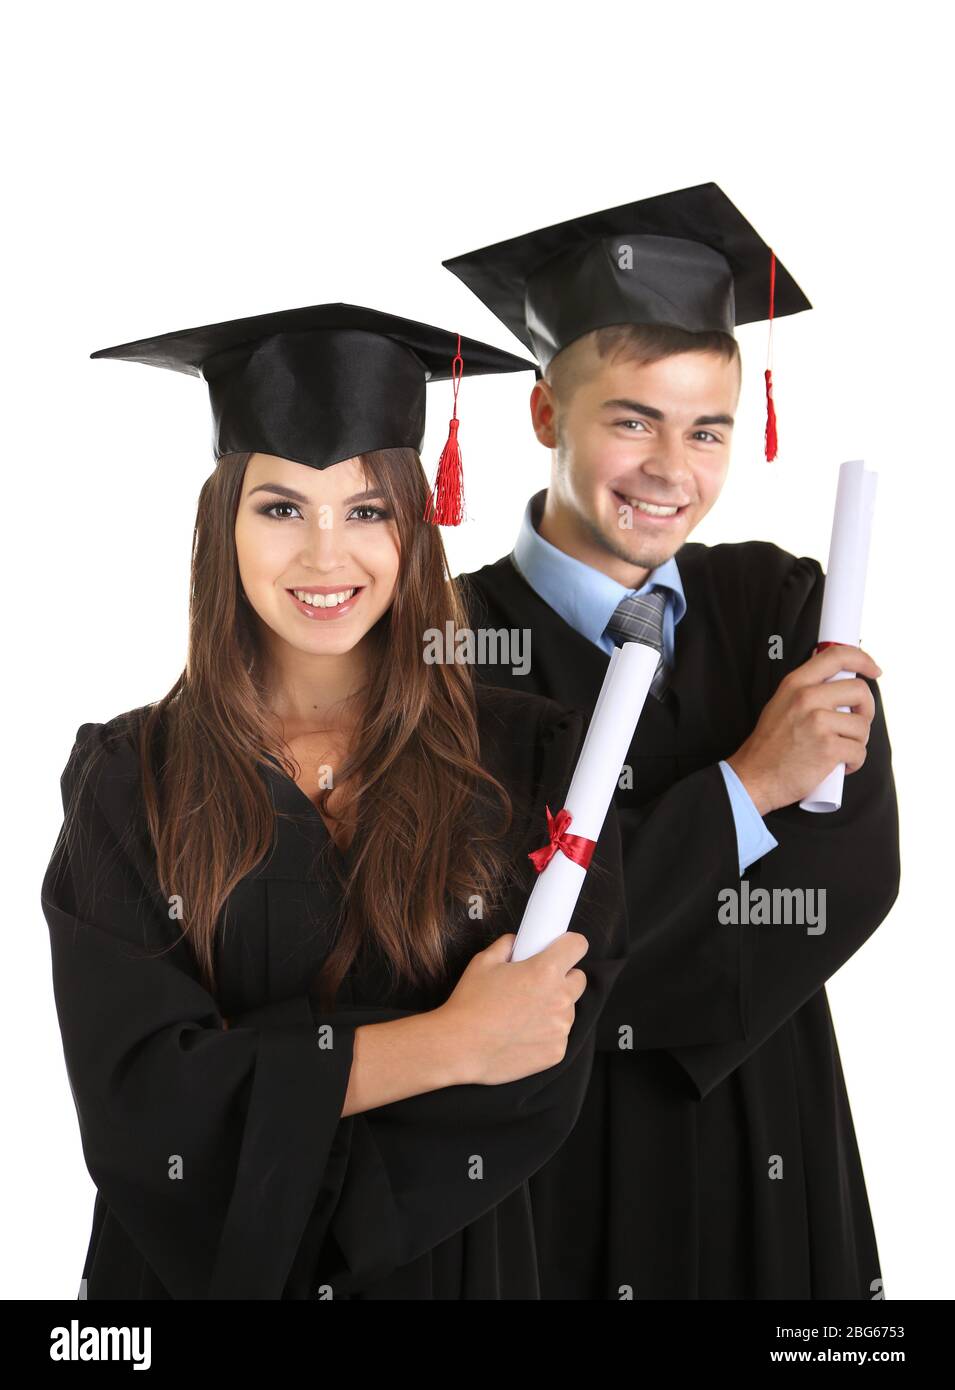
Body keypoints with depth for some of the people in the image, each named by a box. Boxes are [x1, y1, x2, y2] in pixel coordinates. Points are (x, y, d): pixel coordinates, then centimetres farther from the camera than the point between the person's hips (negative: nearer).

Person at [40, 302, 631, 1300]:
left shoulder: (529, 763, -10)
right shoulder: (129, 780, -9)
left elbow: (543, 1084, -16)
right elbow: (133, 1097, -17)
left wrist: (248, 1067, -19)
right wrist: (444, 1045, -23)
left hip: (445, 1260, 0)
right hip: (184, 1266, 0)